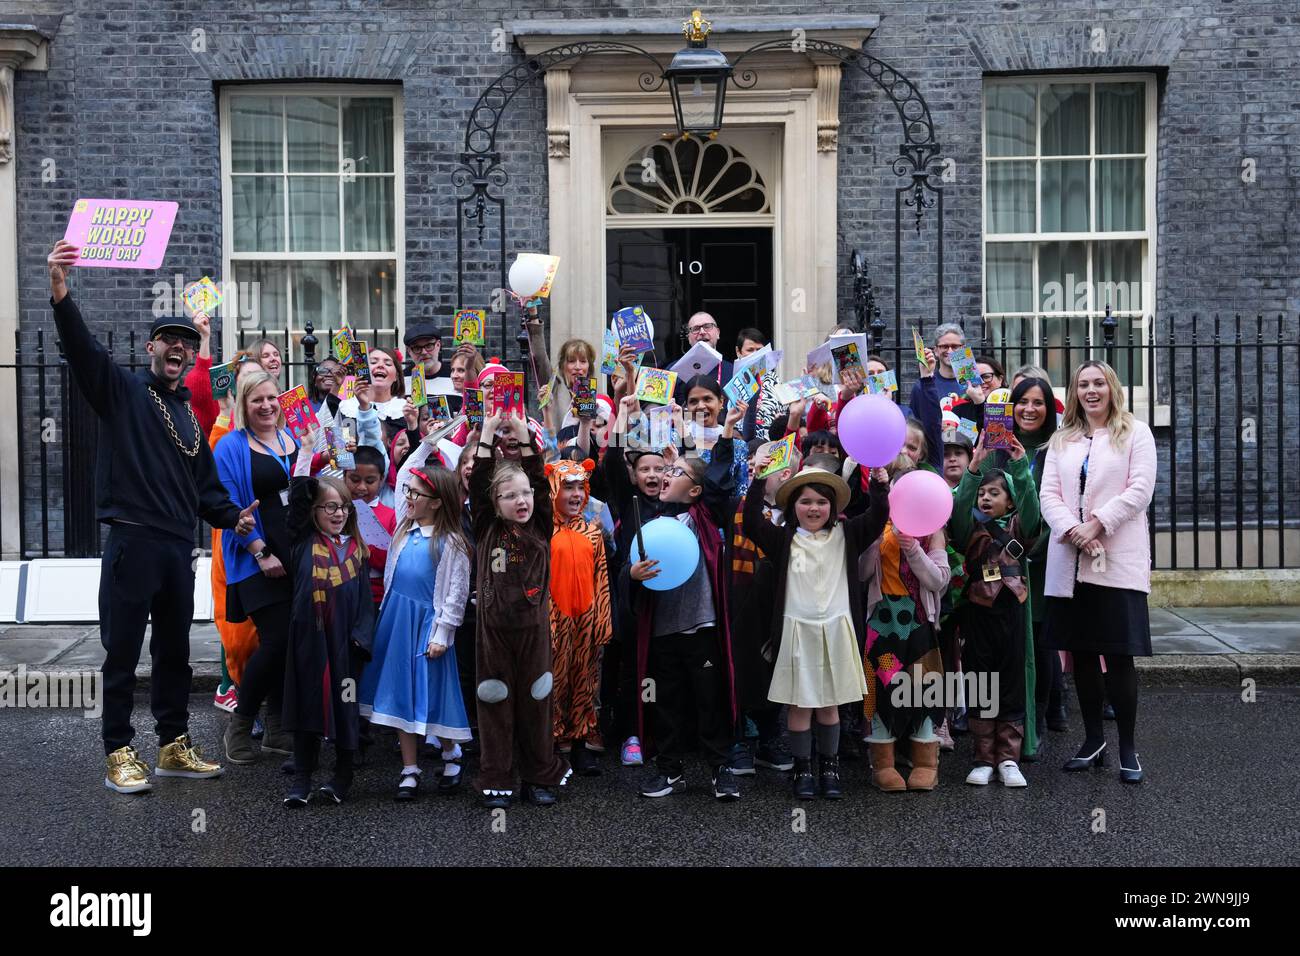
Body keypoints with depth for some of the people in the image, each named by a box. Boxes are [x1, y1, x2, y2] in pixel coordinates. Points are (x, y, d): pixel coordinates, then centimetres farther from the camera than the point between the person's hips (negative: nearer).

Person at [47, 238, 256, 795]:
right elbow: (81, 349, -17)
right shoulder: (122, 390, 2)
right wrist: (61, 295, -33)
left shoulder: (191, 413, 19)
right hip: (132, 544, -6)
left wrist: (232, 516, 2)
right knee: (123, 653, -1)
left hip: (179, 549, 6)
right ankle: (119, 754, 8)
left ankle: (174, 747, 24)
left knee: (175, 652, 13)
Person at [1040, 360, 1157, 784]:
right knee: (1082, 654, 8)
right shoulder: (1062, 440, 17)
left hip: (1118, 561, -4)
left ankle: (1128, 748, 4)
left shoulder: (1135, 433, 6)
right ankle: (1093, 740, 20)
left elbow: (1140, 490, -4)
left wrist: (1097, 525, -14)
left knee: (1119, 656, -6)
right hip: (1070, 561, 4)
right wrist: (1072, 530, -11)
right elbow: (1048, 494, 7)